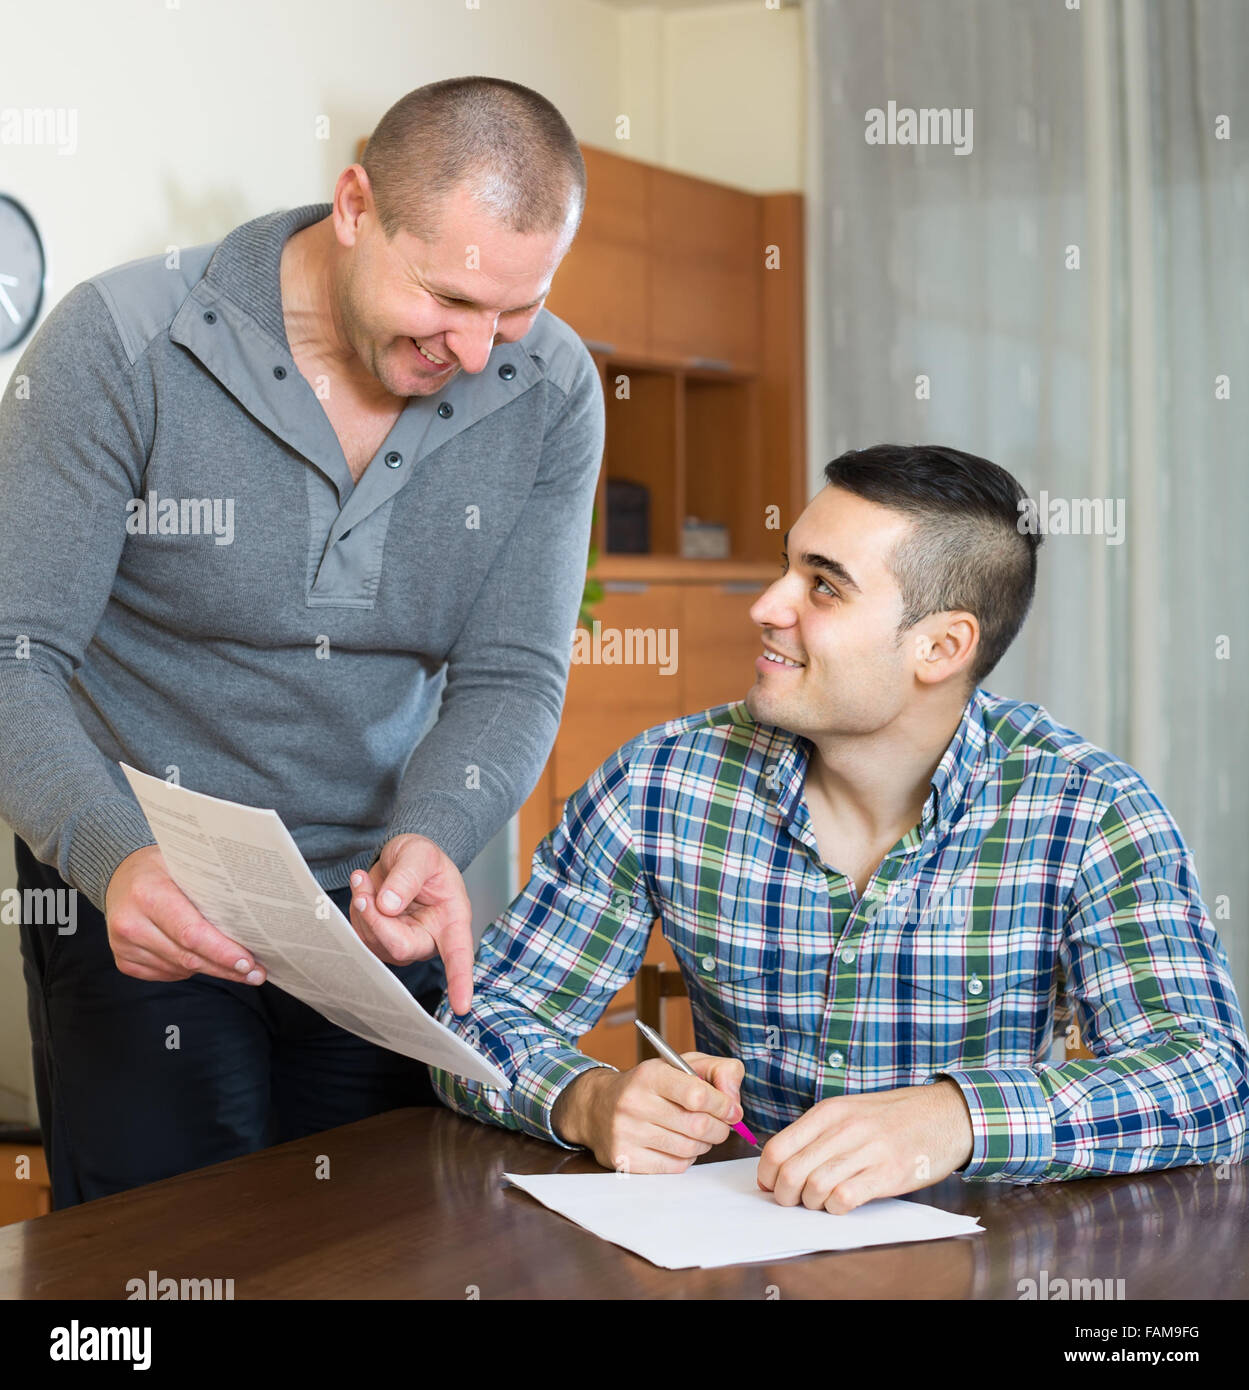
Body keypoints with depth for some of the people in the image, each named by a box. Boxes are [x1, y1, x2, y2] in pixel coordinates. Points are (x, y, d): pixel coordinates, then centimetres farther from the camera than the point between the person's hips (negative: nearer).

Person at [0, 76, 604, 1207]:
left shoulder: (550, 392, -7)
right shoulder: (123, 346, -17)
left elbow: (511, 677, -5)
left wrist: (434, 838, -26)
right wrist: (115, 855, -36)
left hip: (378, 900, 3)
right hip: (139, 894, -3)